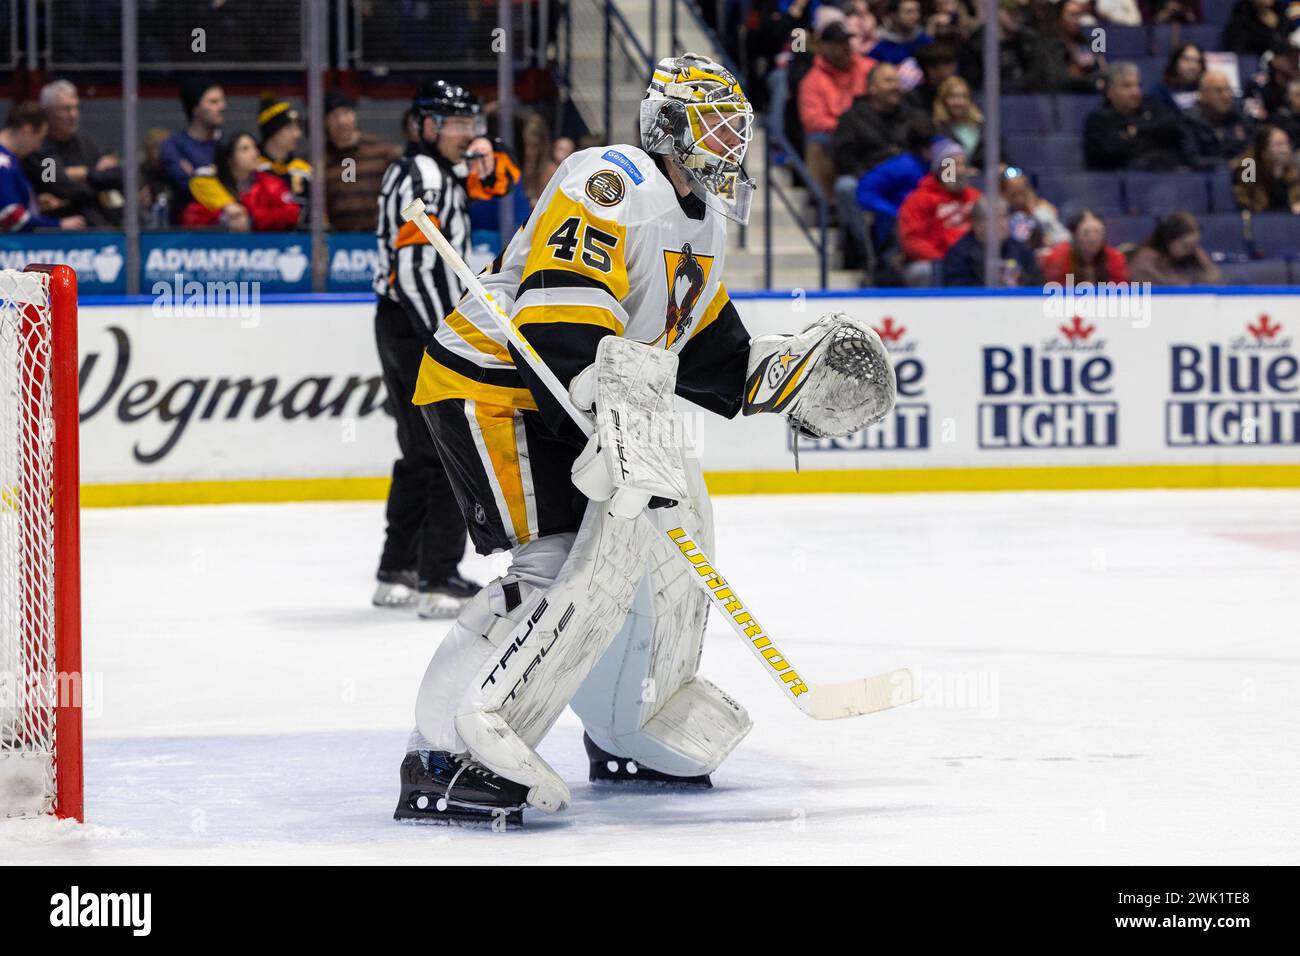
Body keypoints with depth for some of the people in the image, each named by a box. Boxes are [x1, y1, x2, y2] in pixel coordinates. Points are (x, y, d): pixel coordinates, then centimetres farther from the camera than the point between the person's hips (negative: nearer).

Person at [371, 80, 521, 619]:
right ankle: (439, 583, -15)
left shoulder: (444, 170, 16)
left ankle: (397, 575, 22)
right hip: (419, 326, -11)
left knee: (421, 455, 16)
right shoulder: (422, 176, -14)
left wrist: (488, 158, 2)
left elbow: (499, 183, 27)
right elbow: (417, 265, -23)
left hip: (403, 330, 11)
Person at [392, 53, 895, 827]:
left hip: (573, 397, 11)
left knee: (674, 517, 15)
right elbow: (558, 315, -30)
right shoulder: (615, 185, -18)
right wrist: (619, 419, -38)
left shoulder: (701, 227, 15)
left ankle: (635, 734, 31)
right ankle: (449, 755, -30)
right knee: (576, 560, -24)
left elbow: (711, 357, 20)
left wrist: (792, 369, 6)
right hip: (489, 387, -11)